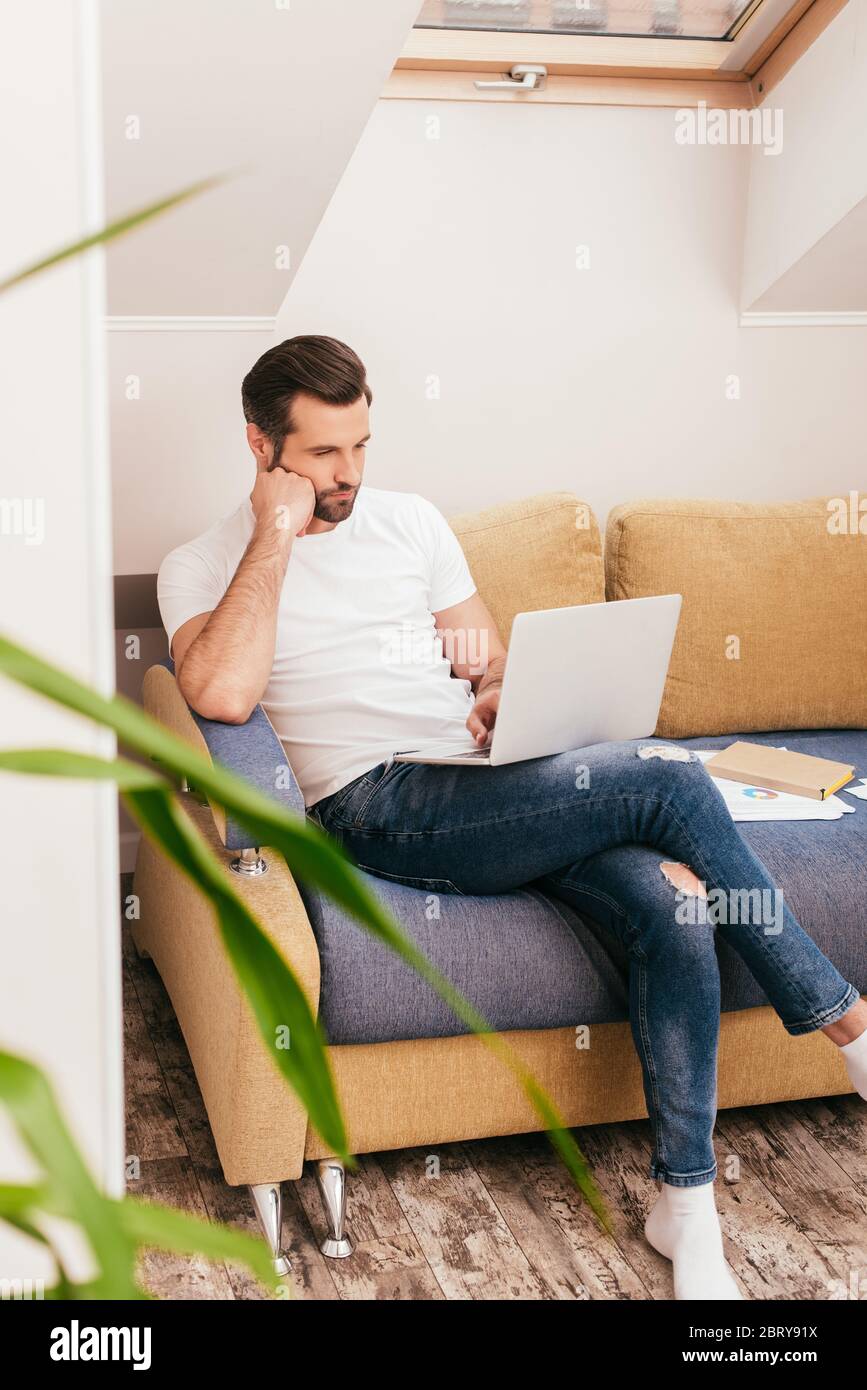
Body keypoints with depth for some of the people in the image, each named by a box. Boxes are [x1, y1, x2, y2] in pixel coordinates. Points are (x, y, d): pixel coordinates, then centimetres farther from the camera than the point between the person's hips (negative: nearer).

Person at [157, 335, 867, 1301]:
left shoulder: (410, 522, 17)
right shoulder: (202, 567, 2)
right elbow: (223, 694, -20)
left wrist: (498, 699, -4)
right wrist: (279, 531, -12)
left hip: (487, 780, 6)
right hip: (383, 809, -5)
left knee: (673, 903, -23)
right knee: (667, 779, -23)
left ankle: (686, 1205, -11)